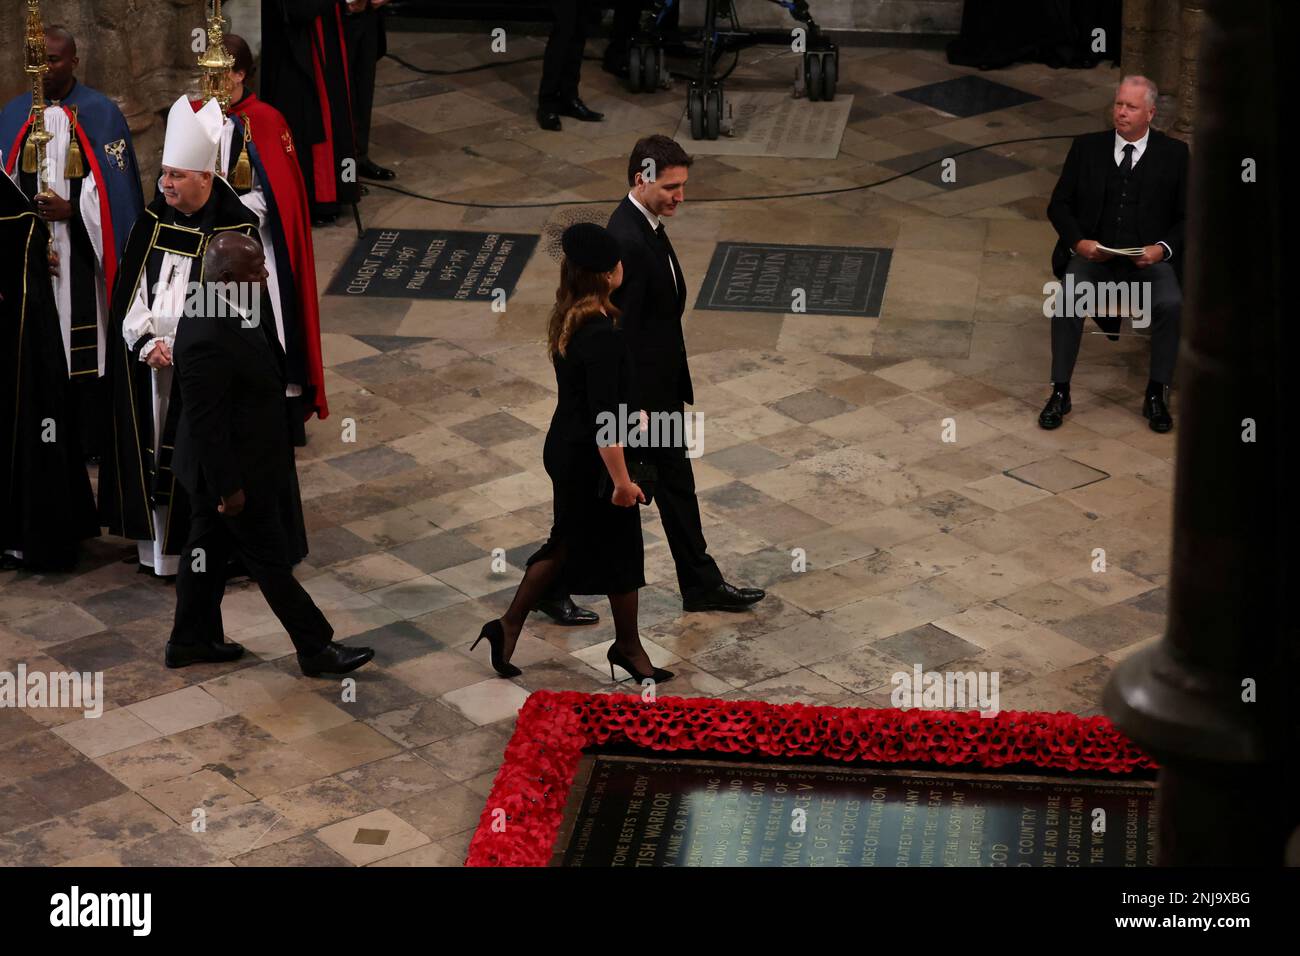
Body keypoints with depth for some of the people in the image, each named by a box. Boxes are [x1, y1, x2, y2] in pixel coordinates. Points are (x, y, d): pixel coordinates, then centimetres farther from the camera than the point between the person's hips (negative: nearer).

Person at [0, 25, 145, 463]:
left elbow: (115, 185, -5)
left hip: (83, 253, -3)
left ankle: (92, 439, 7)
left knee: (87, 345, -2)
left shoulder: (100, 114, 0)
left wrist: (70, 210, -14)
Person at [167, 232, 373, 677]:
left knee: (209, 549, 21)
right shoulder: (207, 340, -33)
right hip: (236, 472, -9)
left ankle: (191, 640, 36)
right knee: (272, 561, 6)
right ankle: (316, 649, 20)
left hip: (231, 465, 9)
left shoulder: (234, 313, -3)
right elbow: (206, 423, -27)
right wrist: (229, 487, -20)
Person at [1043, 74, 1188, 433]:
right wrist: (1079, 242, -11)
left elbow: (1188, 217, 6)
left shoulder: (1173, 154, 5)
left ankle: (1157, 395, -14)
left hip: (1148, 258, -1)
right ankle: (1060, 392, -17)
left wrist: (1163, 248, -14)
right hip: (1093, 254, 1)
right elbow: (1059, 205, 8)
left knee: (1171, 303, -30)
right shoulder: (1087, 148, 8)